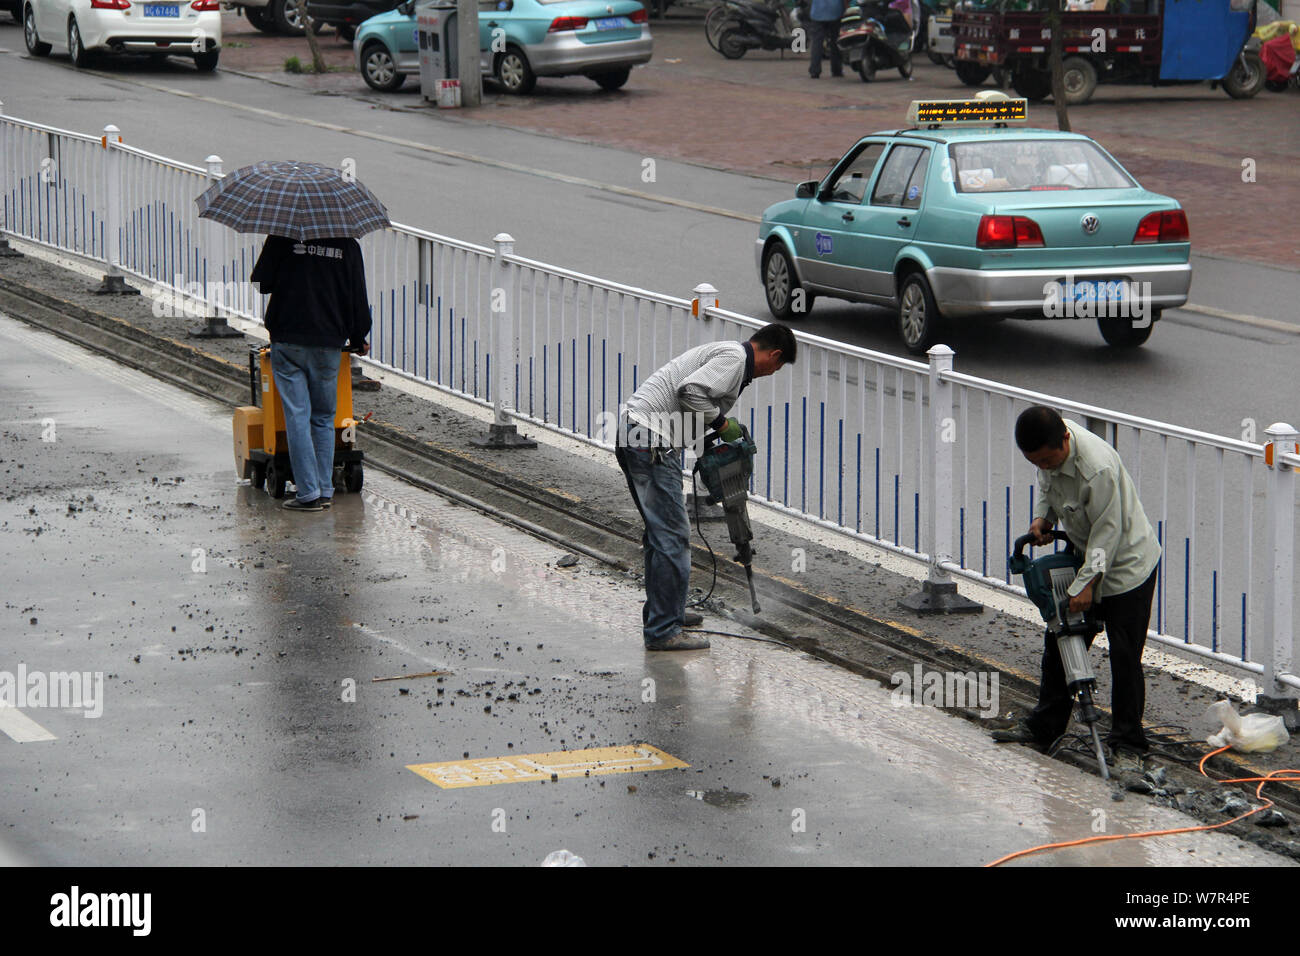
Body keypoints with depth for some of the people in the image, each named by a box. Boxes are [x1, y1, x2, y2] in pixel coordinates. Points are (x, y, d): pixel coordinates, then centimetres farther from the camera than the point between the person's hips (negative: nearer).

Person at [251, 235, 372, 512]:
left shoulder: (282, 238, -5)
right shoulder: (348, 245, 2)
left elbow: (261, 282, -1)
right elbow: (358, 297, 6)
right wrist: (358, 339, 19)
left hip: (287, 340, -2)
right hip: (329, 343, 2)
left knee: (297, 416, 0)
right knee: (323, 417, 13)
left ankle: (309, 492, -5)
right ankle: (324, 490, 10)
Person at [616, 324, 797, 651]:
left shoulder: (727, 354, 25)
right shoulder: (734, 358, -7)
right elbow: (691, 391, -23)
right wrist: (721, 423, -8)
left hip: (633, 436, 11)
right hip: (651, 442, -11)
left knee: (660, 530, 22)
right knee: (671, 535, -7)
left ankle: (661, 612, 33)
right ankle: (663, 631, -5)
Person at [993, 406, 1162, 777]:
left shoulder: (1099, 468, -35)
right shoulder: (1047, 443, -10)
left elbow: (1108, 531, -28)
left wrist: (1086, 584, -26)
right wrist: (1043, 517, -3)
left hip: (1127, 562, -8)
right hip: (1083, 555, 8)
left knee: (1124, 656, -8)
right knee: (1059, 643, 14)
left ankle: (1128, 746, -2)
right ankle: (1044, 726, 27)